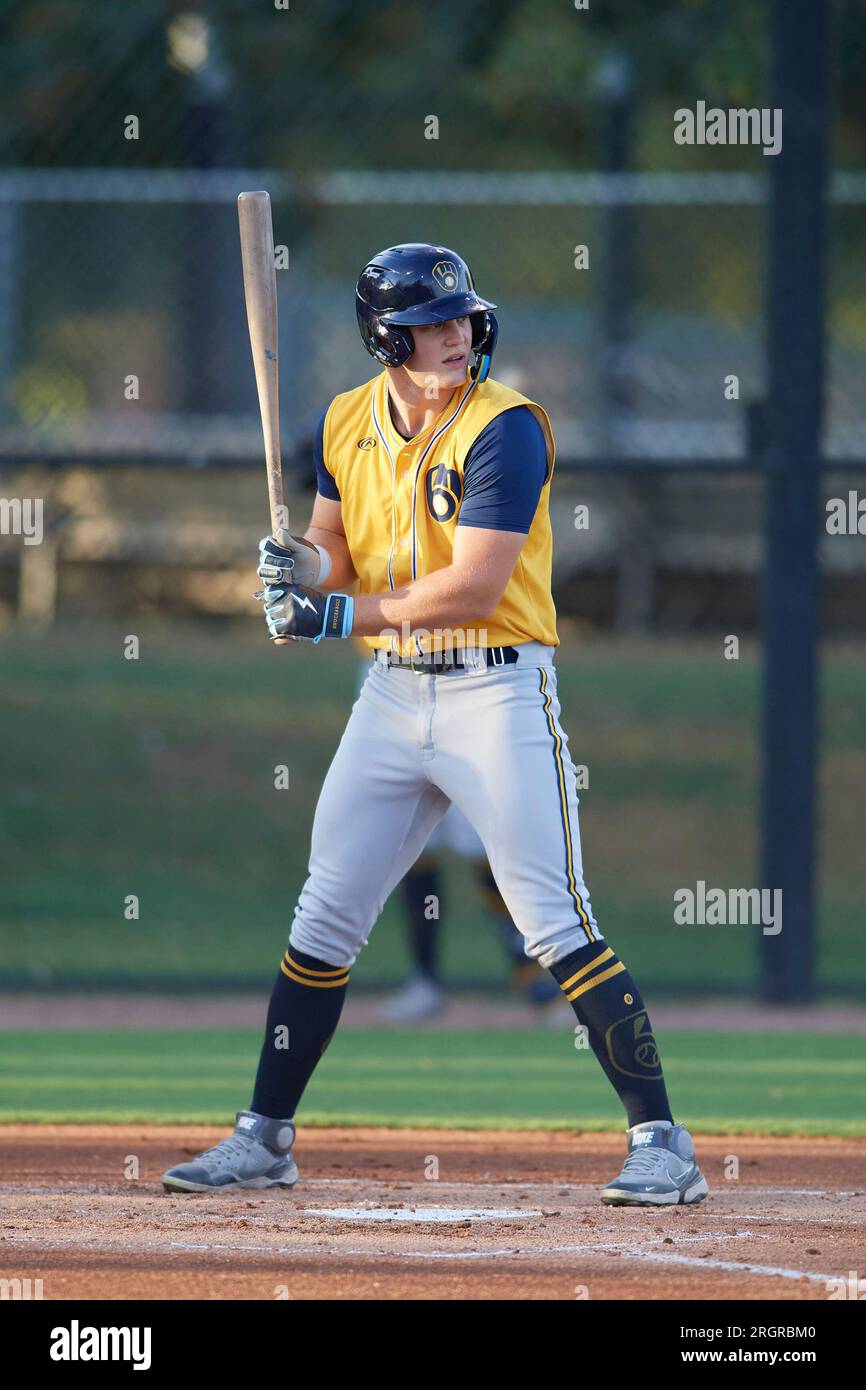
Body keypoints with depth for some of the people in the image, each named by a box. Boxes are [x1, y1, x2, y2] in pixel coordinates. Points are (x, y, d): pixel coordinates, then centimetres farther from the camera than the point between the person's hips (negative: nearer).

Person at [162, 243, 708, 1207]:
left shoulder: (504, 428, -14)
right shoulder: (348, 425, 6)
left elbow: (474, 590, -21)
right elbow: (337, 552, 15)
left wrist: (348, 614, -17)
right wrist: (301, 565, -8)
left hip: (497, 687, -6)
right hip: (391, 694, 6)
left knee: (557, 927, -11)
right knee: (323, 920, 9)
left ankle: (662, 1143, -8)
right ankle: (263, 1139, 20)